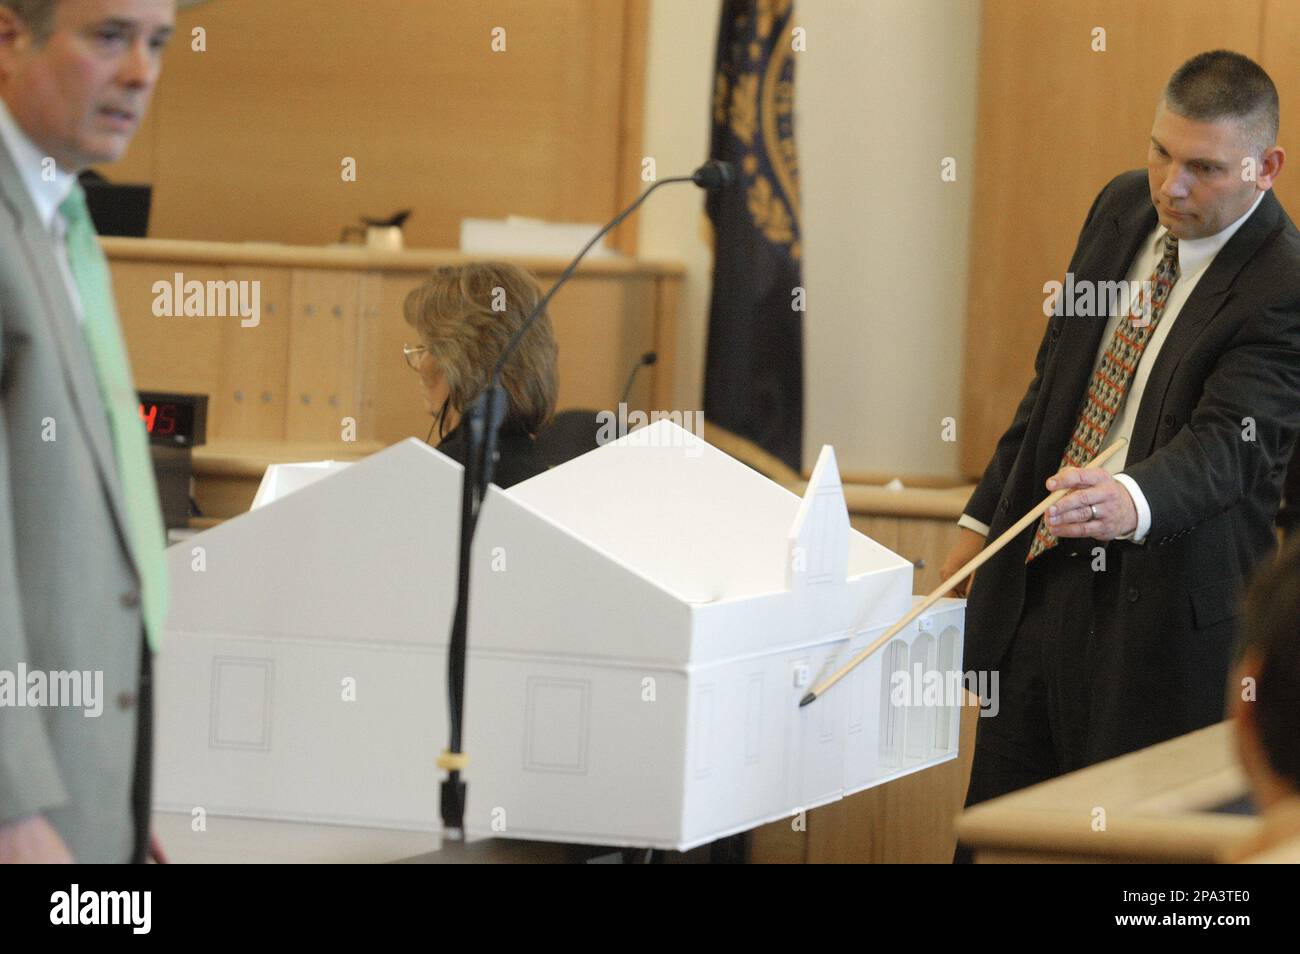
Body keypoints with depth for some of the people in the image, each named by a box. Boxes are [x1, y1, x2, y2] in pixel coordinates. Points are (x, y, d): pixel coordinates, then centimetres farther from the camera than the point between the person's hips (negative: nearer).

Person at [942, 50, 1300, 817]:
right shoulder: (1124, 209, 6)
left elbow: (1228, 443, -30)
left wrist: (1131, 503, -50)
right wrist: (986, 516, 18)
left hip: (1161, 621, -7)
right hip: (1035, 580, 7)